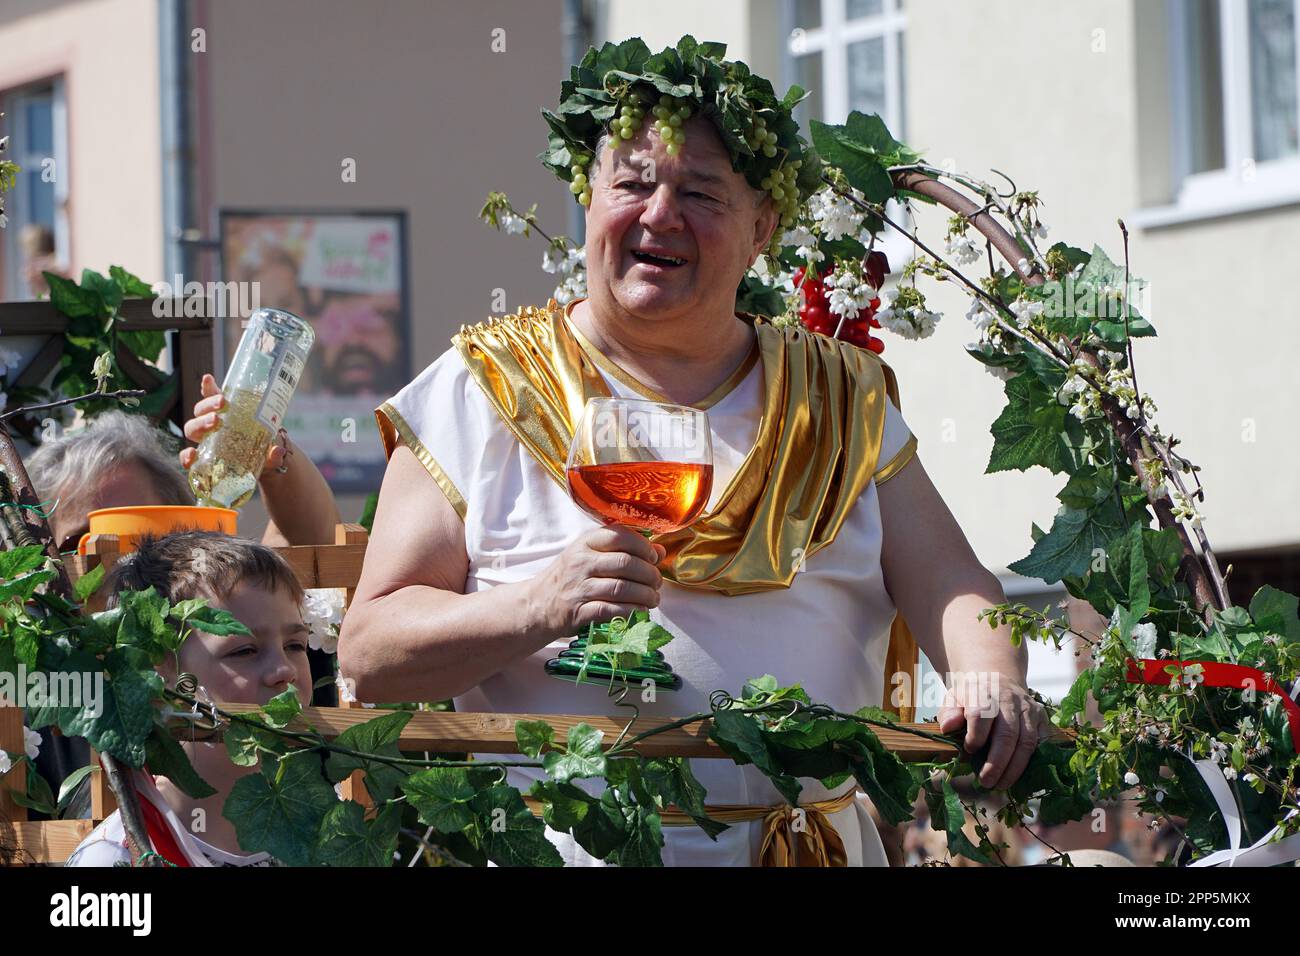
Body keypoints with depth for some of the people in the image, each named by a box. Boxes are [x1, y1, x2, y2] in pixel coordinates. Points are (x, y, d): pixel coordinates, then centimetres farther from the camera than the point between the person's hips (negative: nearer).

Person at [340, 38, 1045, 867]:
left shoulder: (840, 400, 20)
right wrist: (537, 610, -14)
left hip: (818, 844, 2)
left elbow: (947, 583, 11)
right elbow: (369, 656, 4)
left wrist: (993, 677, -12)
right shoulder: (484, 392, 10)